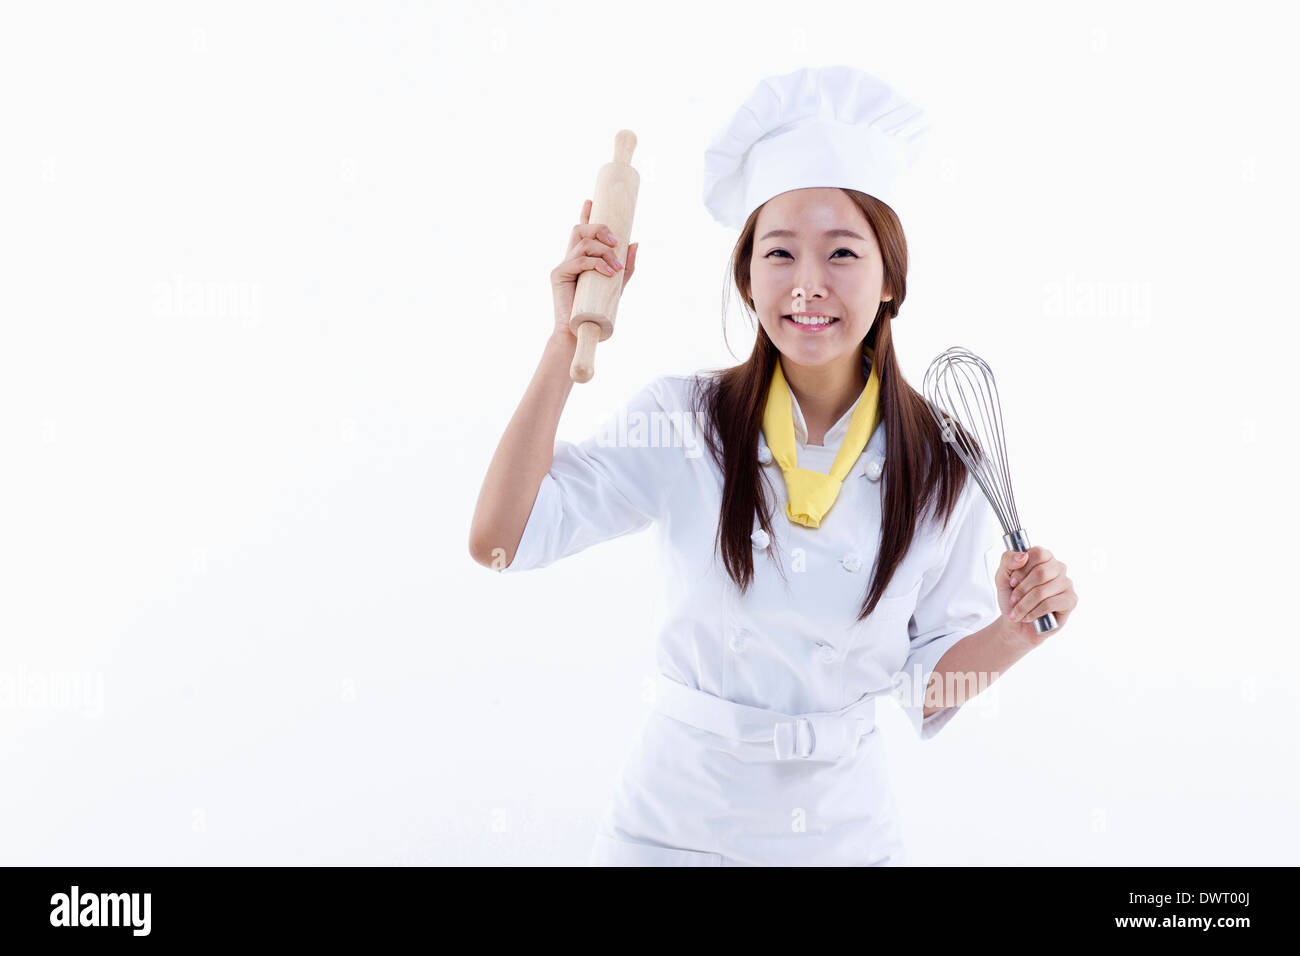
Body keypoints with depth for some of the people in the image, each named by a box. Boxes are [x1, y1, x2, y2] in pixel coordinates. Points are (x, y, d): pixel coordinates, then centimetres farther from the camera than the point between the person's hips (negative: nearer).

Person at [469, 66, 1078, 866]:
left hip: (844, 829, 1)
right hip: (675, 824, 0)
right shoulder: (681, 419, -10)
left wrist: (1012, 633, -19)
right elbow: (498, 541, -19)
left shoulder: (943, 467, -8)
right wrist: (570, 339, -20)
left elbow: (930, 686, 1)